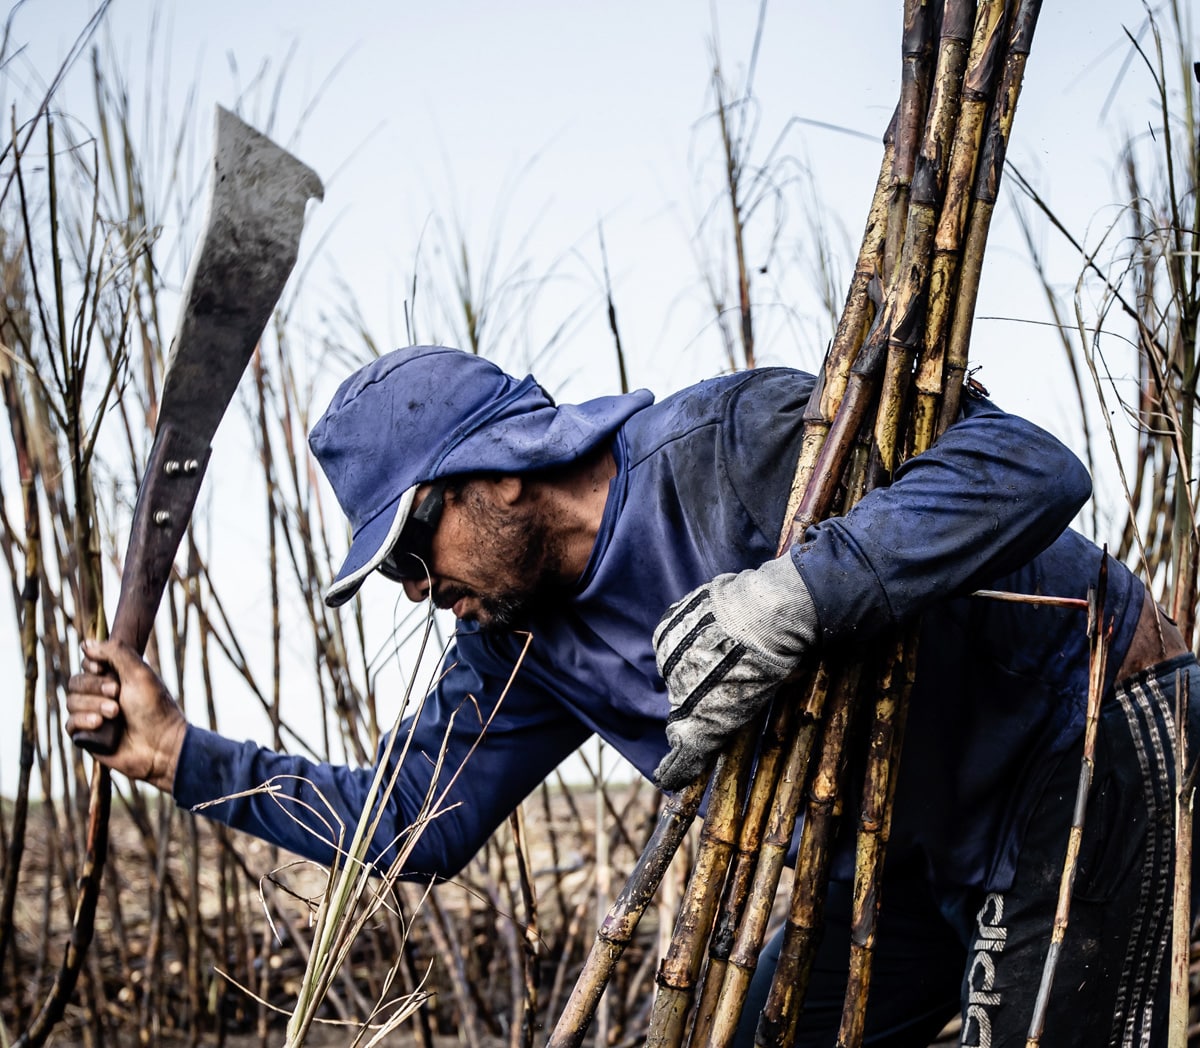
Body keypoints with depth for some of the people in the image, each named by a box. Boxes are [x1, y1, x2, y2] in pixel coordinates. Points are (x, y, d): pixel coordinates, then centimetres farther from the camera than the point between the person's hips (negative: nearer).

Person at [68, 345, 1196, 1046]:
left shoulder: (732, 442, -27)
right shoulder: (522, 645, 0)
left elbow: (1032, 464, -35)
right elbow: (415, 826, 8)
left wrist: (799, 592, -46)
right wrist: (182, 755, 2)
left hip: (1090, 748, -8)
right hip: (919, 847, 8)